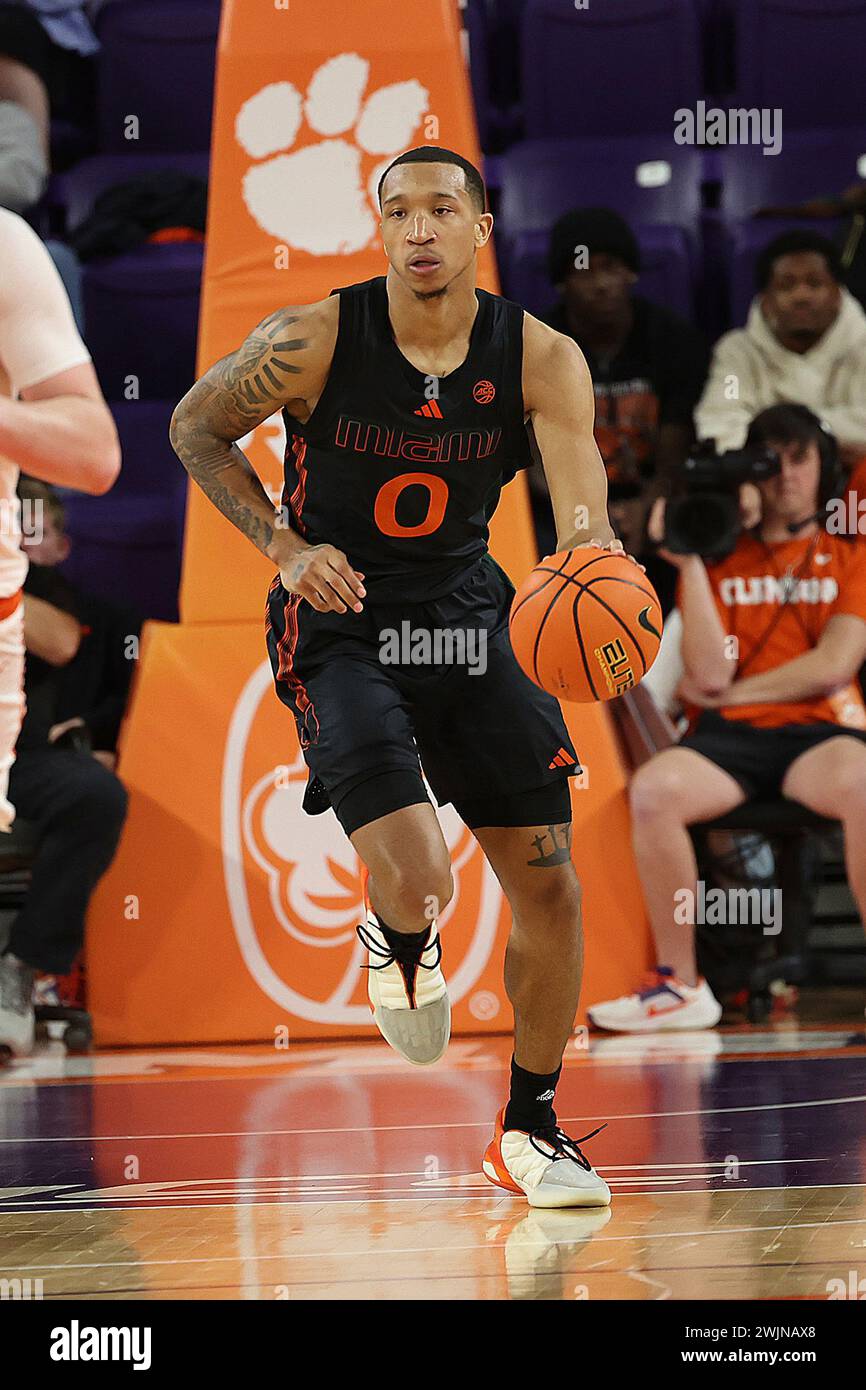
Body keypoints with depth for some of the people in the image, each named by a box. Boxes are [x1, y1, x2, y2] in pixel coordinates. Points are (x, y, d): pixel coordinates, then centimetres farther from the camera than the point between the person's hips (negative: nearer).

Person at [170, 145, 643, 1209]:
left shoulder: (540, 359, -11)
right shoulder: (313, 342, -16)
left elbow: (581, 500, -25)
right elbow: (195, 428, 0)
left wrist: (591, 553, -50)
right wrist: (285, 547, -12)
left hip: (466, 617, 3)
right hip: (337, 630, -3)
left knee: (549, 886, 1)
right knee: (419, 875, -22)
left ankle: (529, 1131, 21)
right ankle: (398, 946, 19)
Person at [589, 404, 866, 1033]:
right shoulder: (720, 556, 15)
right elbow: (711, 674, 1)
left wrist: (729, 692, 1)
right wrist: (689, 564, -3)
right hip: (729, 737, 2)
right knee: (653, 787, -31)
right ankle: (679, 985, -17)